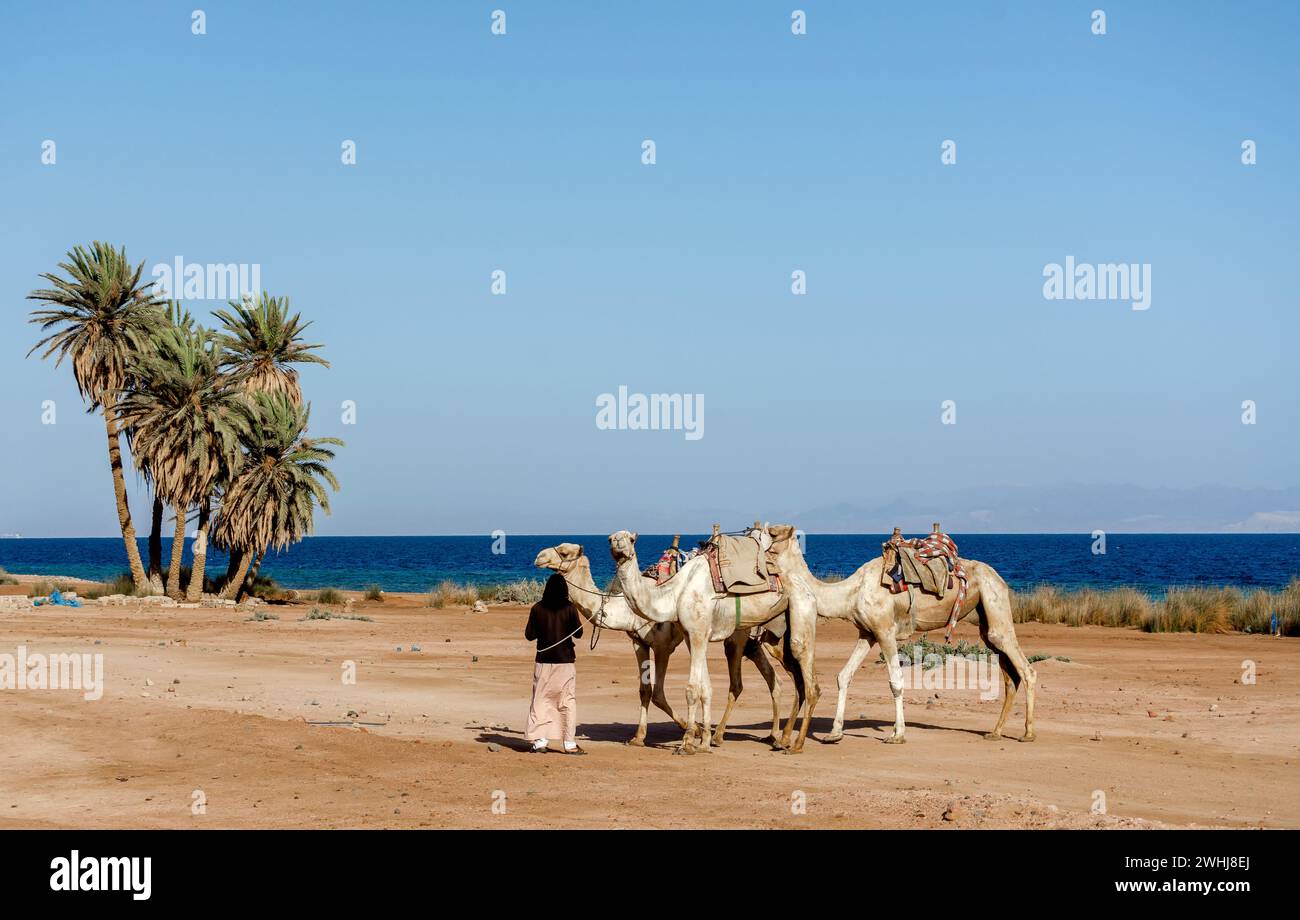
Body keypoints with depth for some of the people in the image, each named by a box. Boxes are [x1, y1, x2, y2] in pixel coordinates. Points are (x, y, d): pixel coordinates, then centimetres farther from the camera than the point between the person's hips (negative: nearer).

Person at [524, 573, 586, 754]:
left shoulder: (537, 609, -3)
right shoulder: (569, 609, -8)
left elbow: (529, 635, 0)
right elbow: (578, 632, -1)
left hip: (543, 661, 1)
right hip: (565, 661, -1)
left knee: (541, 701, 8)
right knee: (568, 702, 5)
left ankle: (540, 742, 3)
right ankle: (570, 743, 3)